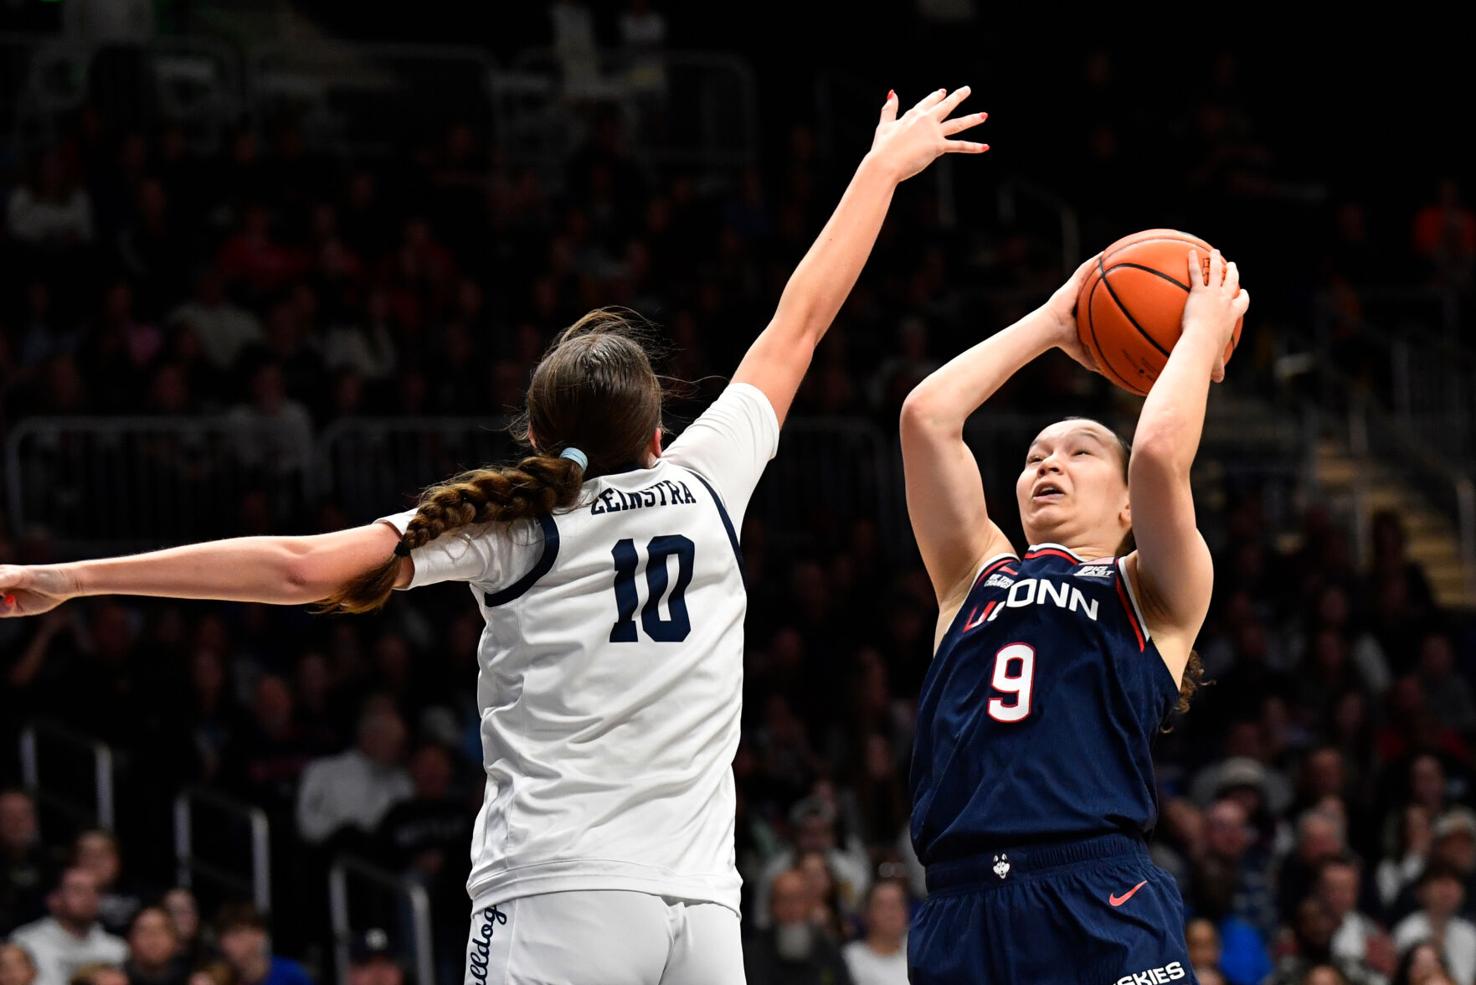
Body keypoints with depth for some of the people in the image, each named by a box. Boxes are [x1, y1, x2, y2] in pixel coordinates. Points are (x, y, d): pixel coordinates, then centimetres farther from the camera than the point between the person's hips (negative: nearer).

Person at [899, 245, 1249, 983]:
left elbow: (1160, 453, -4)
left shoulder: (1157, 599, 12)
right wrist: (1052, 323, 24)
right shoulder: (975, 580, 21)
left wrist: (1202, 332, 13)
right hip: (960, 915, 3)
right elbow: (927, 414, 13)